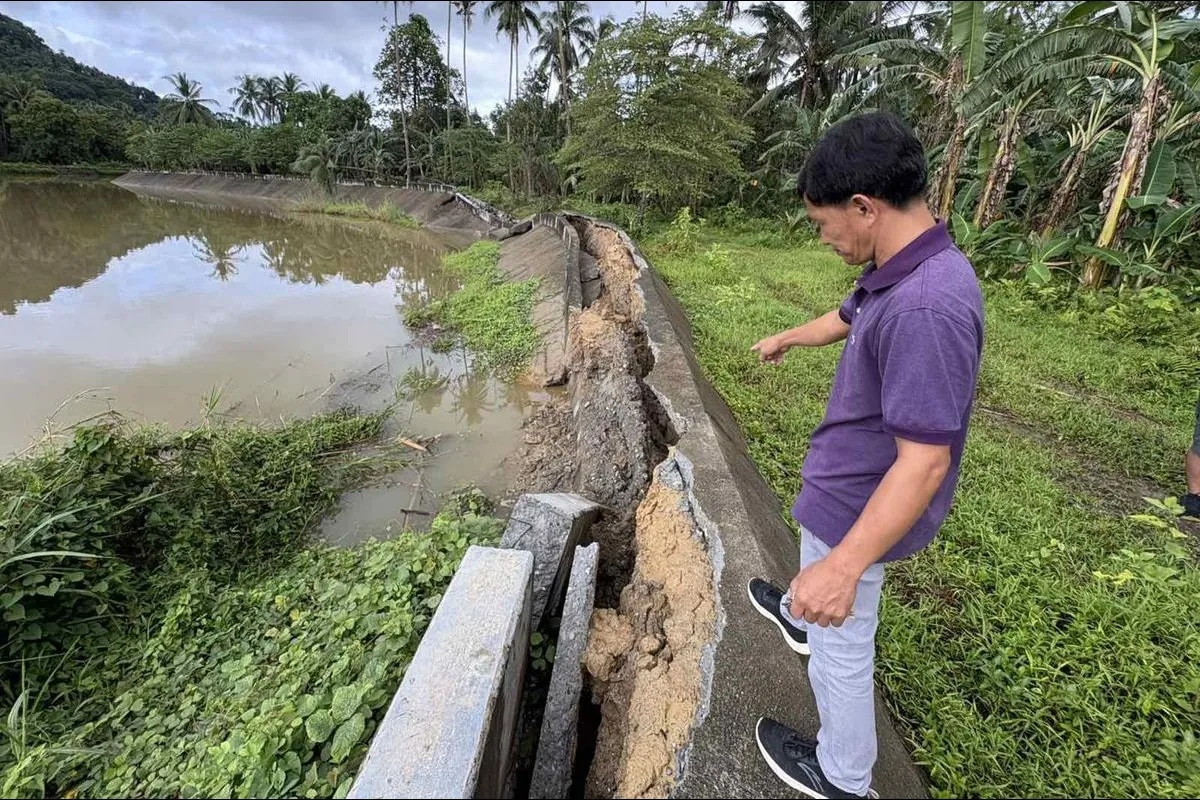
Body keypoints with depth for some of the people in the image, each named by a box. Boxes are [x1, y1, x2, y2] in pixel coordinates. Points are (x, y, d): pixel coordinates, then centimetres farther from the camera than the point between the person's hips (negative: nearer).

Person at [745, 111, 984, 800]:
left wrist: (844, 566, -37)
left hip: (861, 508, -9)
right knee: (816, 564, 36)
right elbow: (848, 317, 19)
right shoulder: (903, 271, -2)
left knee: (842, 645, 13)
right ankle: (799, 614, 68)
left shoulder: (926, 309, -35)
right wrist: (787, 339, 38)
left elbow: (924, 462, -34)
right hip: (849, 484, 9)